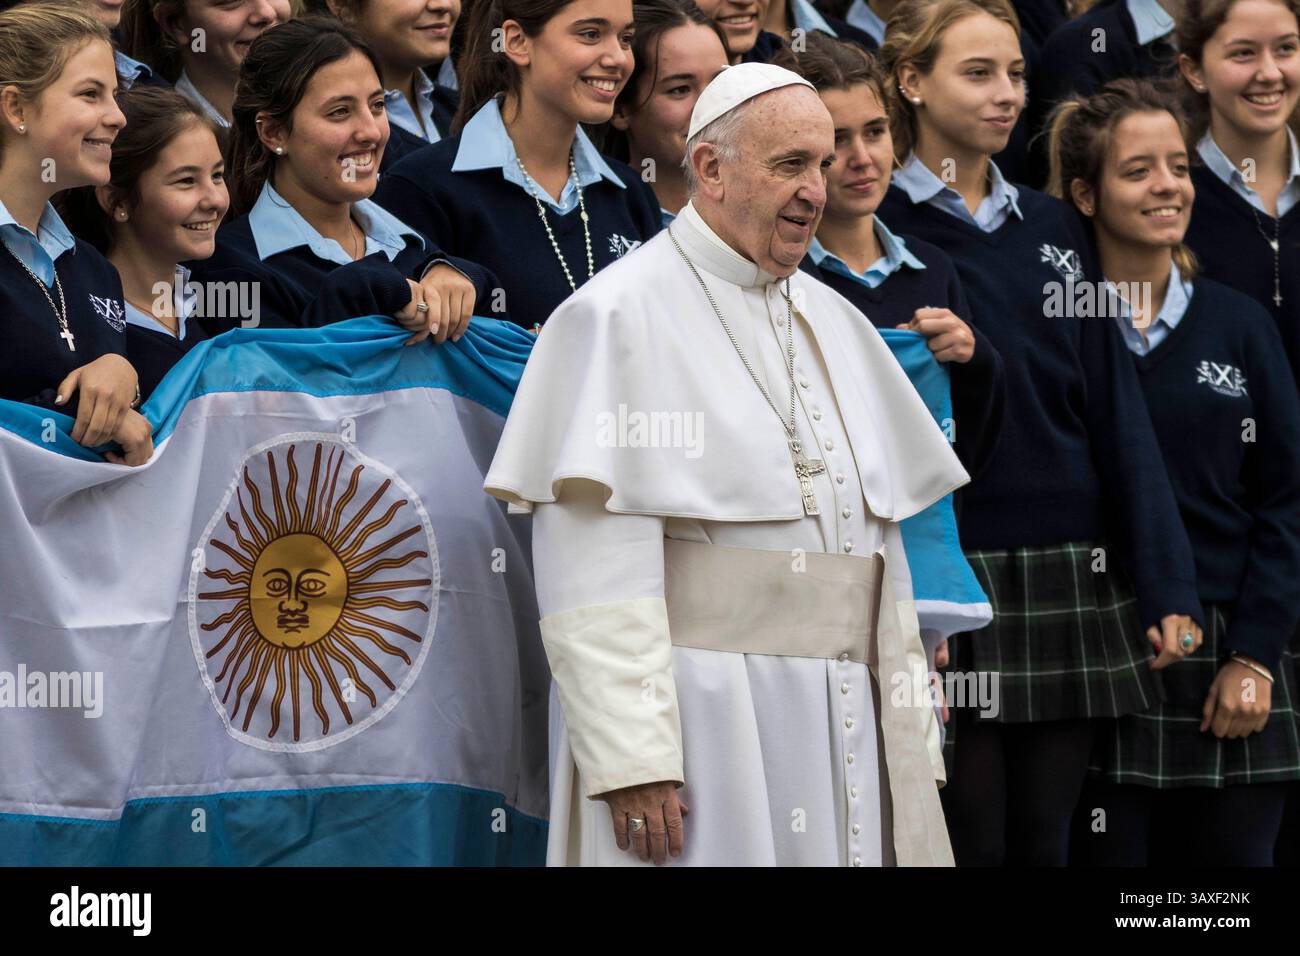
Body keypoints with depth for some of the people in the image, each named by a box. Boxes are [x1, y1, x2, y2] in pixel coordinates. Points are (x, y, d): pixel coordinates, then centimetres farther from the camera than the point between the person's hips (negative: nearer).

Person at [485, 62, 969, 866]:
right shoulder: (623, 316, -5)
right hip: (696, 728, -6)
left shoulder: (835, 325, 16)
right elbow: (594, 559, -13)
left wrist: (907, 739, 11)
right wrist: (631, 759, -20)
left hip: (838, 732, 7)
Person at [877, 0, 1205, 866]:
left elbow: (1114, 405, 9)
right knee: (970, 841, -2)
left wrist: (1167, 588, 2)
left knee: (1046, 841, 7)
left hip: (1070, 580, 5)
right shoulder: (880, 231, -2)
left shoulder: (1053, 228, 13)